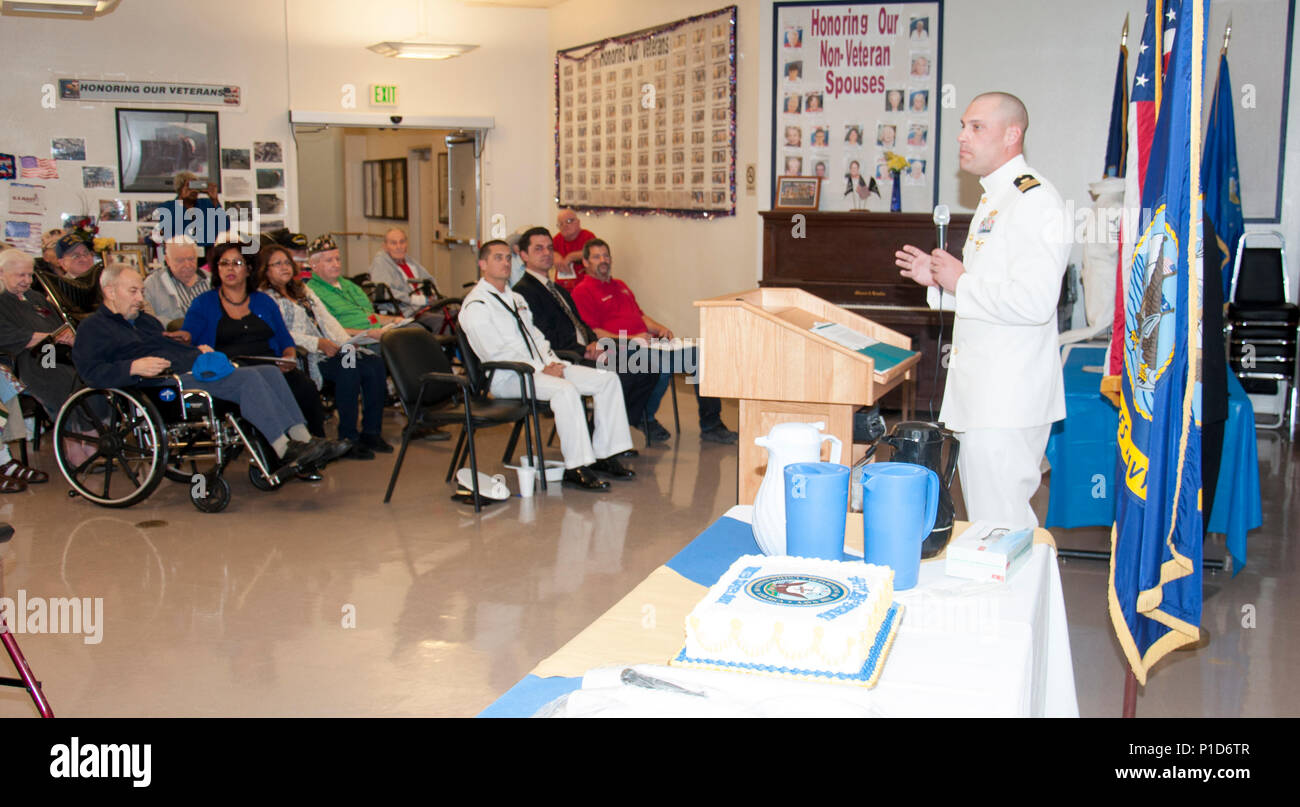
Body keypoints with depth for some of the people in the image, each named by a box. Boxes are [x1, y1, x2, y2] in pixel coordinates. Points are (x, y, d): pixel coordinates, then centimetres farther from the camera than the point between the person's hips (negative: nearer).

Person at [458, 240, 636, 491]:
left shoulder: (516, 299, 22)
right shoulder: (475, 306, -7)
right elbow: (496, 352, -15)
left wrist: (552, 362, 0)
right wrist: (540, 369, -18)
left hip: (542, 368, 9)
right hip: (506, 378, -9)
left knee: (608, 379, -6)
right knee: (565, 390, -36)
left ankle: (604, 455, -6)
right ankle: (576, 468, -32)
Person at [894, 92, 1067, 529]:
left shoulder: (1033, 199, -15)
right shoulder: (995, 199, 19)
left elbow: (1034, 301, -26)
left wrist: (960, 282, -14)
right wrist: (940, 280, 13)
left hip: (1008, 400, -10)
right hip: (983, 394, 11)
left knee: (1000, 525, -6)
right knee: (983, 523, 16)